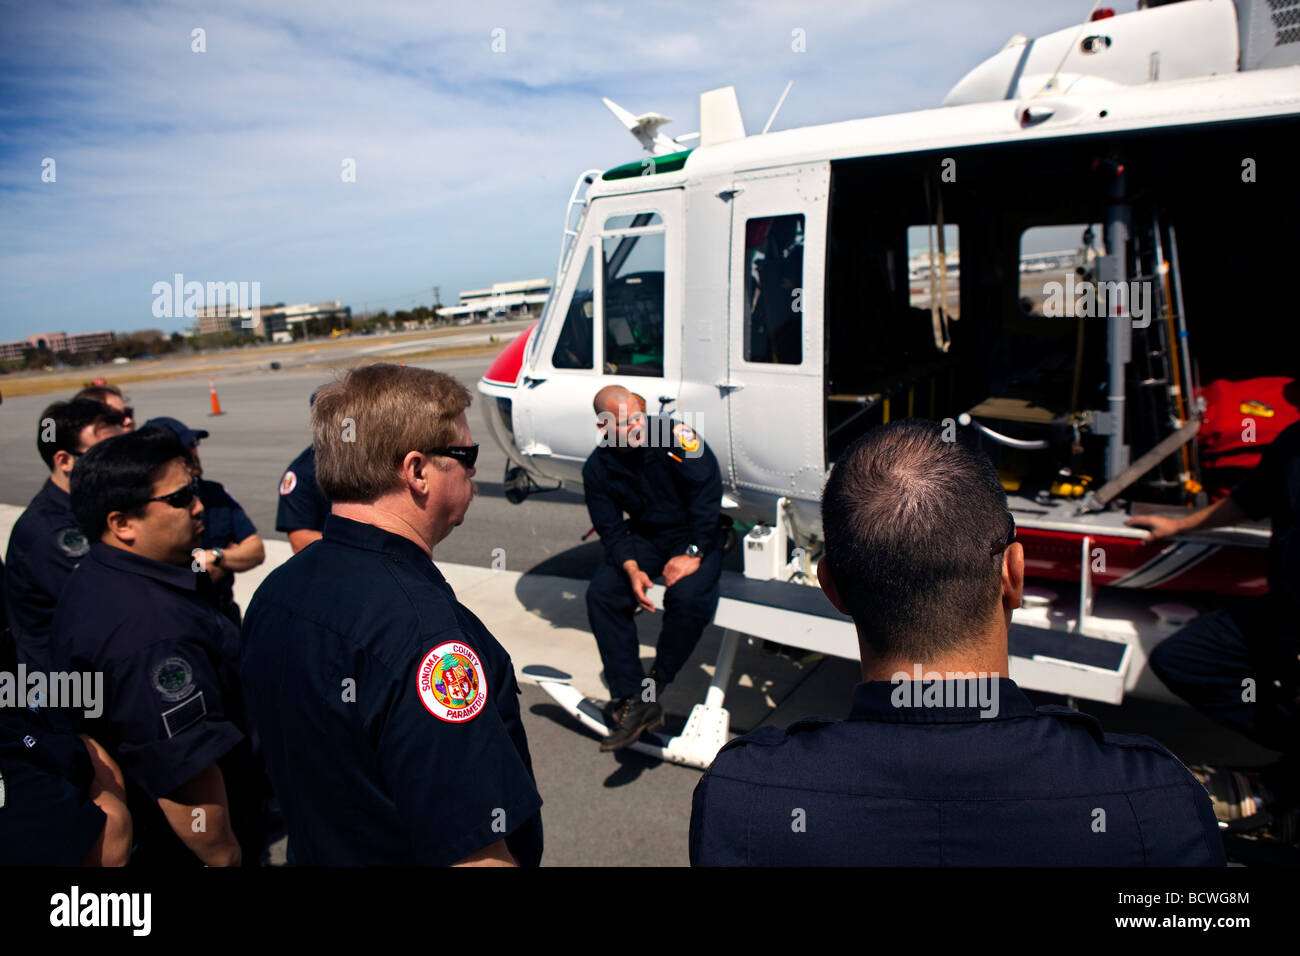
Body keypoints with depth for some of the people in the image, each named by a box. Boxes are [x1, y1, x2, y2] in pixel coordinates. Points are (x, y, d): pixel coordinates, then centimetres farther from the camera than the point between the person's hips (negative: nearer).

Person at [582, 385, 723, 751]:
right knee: (601, 593, -18)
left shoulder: (675, 436, -18)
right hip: (645, 537, 4)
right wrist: (632, 570, -23)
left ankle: (655, 687, -9)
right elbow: (611, 530, -3)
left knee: (688, 597, -32)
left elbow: (708, 491, -18)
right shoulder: (597, 470, -5)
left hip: (695, 533, -4)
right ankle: (630, 696, -14)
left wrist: (693, 553, -23)